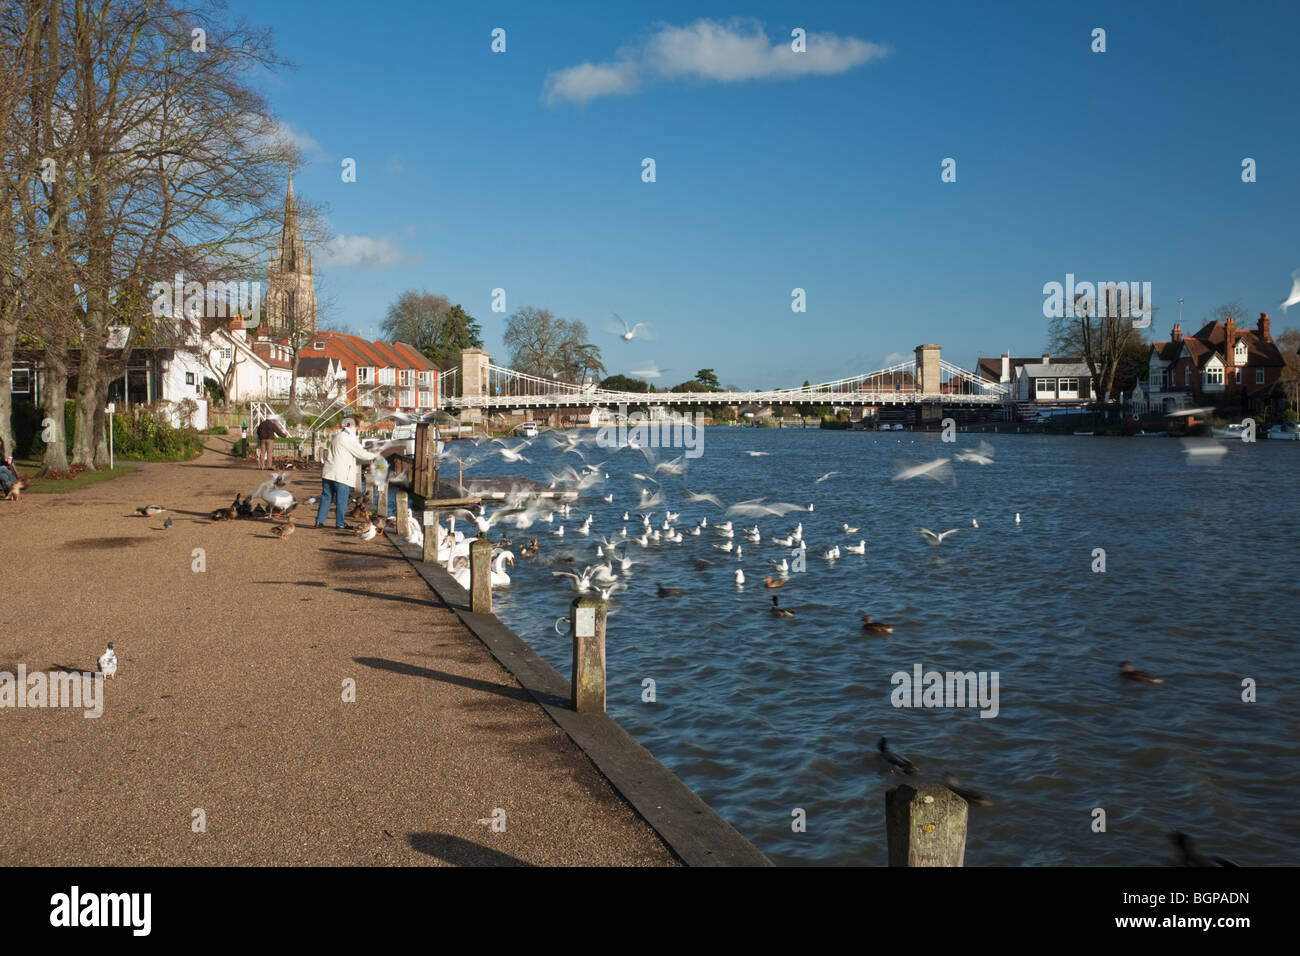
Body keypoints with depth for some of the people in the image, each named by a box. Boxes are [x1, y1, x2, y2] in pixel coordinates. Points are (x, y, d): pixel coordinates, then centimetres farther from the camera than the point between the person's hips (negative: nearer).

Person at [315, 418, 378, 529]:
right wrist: (373, 456, 10)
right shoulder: (349, 438, -10)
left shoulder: (336, 436, 17)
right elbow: (361, 454, -8)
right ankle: (340, 523, 7)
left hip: (328, 473, 8)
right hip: (341, 474, -8)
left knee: (326, 497, 12)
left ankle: (319, 521, 12)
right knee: (342, 500, 2)